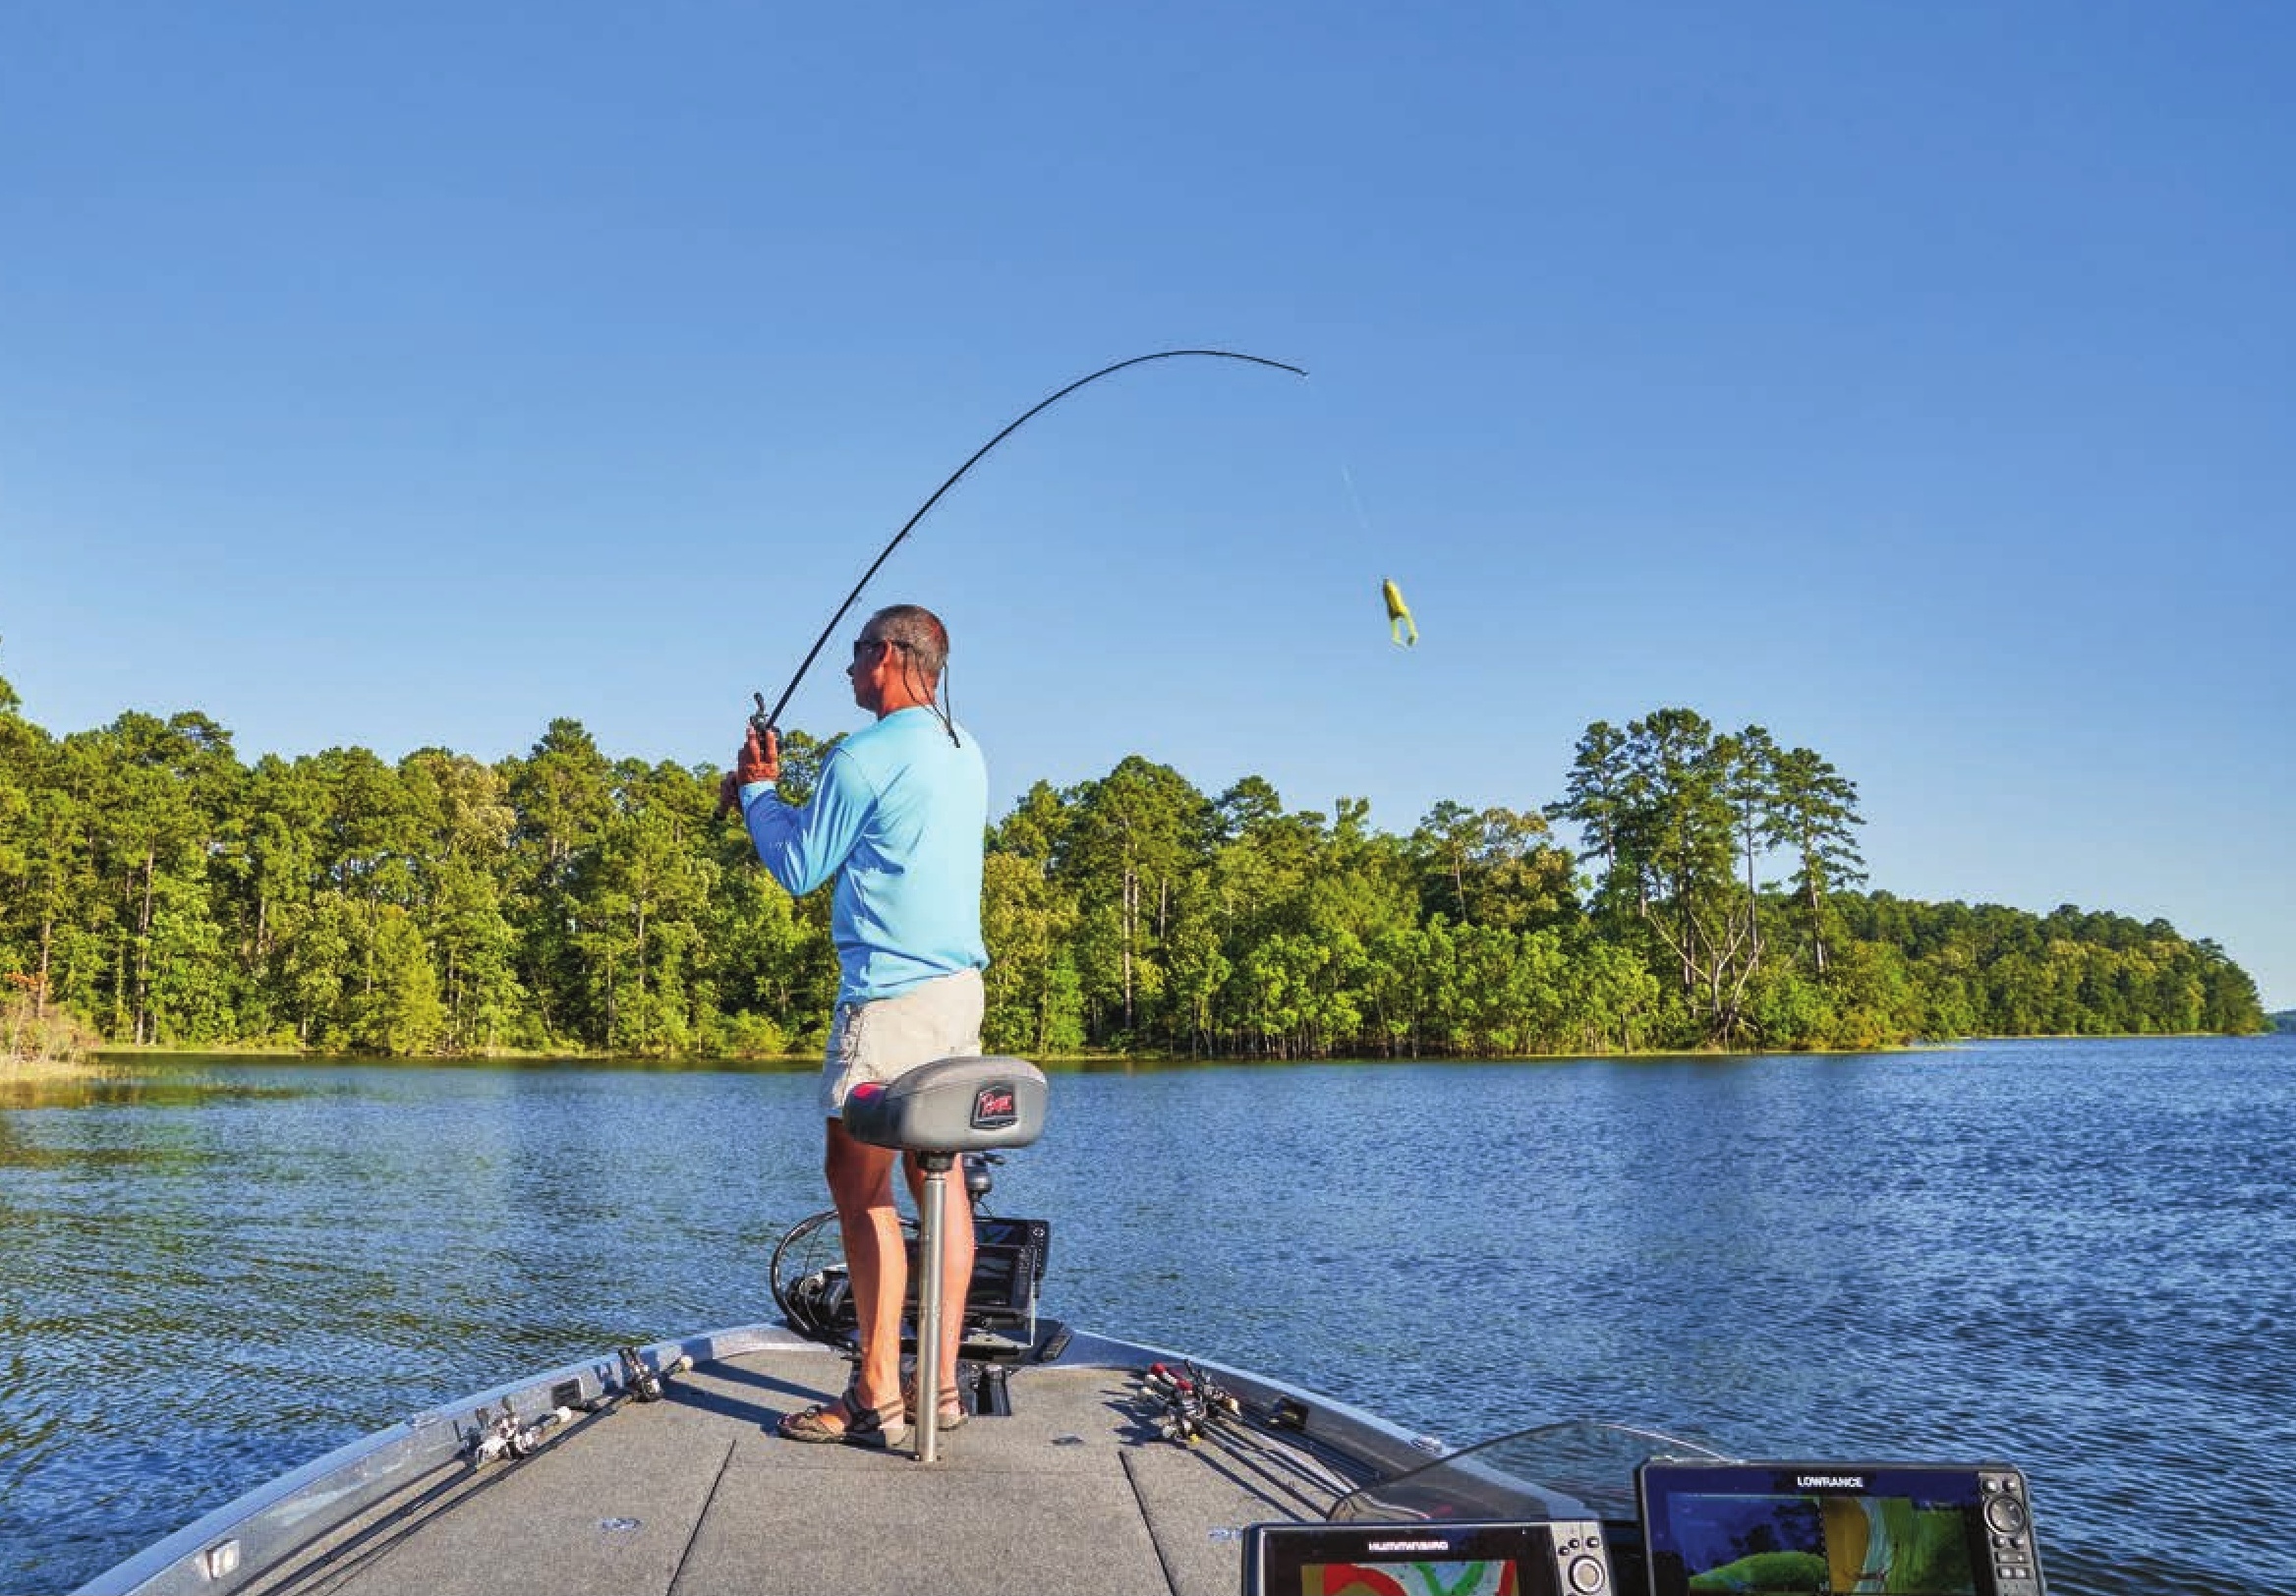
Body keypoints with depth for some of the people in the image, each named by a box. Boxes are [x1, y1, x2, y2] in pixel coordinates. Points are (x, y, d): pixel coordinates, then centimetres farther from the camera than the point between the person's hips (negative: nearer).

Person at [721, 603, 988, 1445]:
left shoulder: (864, 758, -11)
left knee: (858, 1180, -3)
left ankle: (879, 1393, -2)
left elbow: (800, 870, -2)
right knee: (939, 1179, 9)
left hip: (892, 994, -8)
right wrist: (773, 794, 24)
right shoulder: (965, 752, 14)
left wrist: (758, 791, 14)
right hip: (960, 984, 8)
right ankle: (940, 1384, 13)